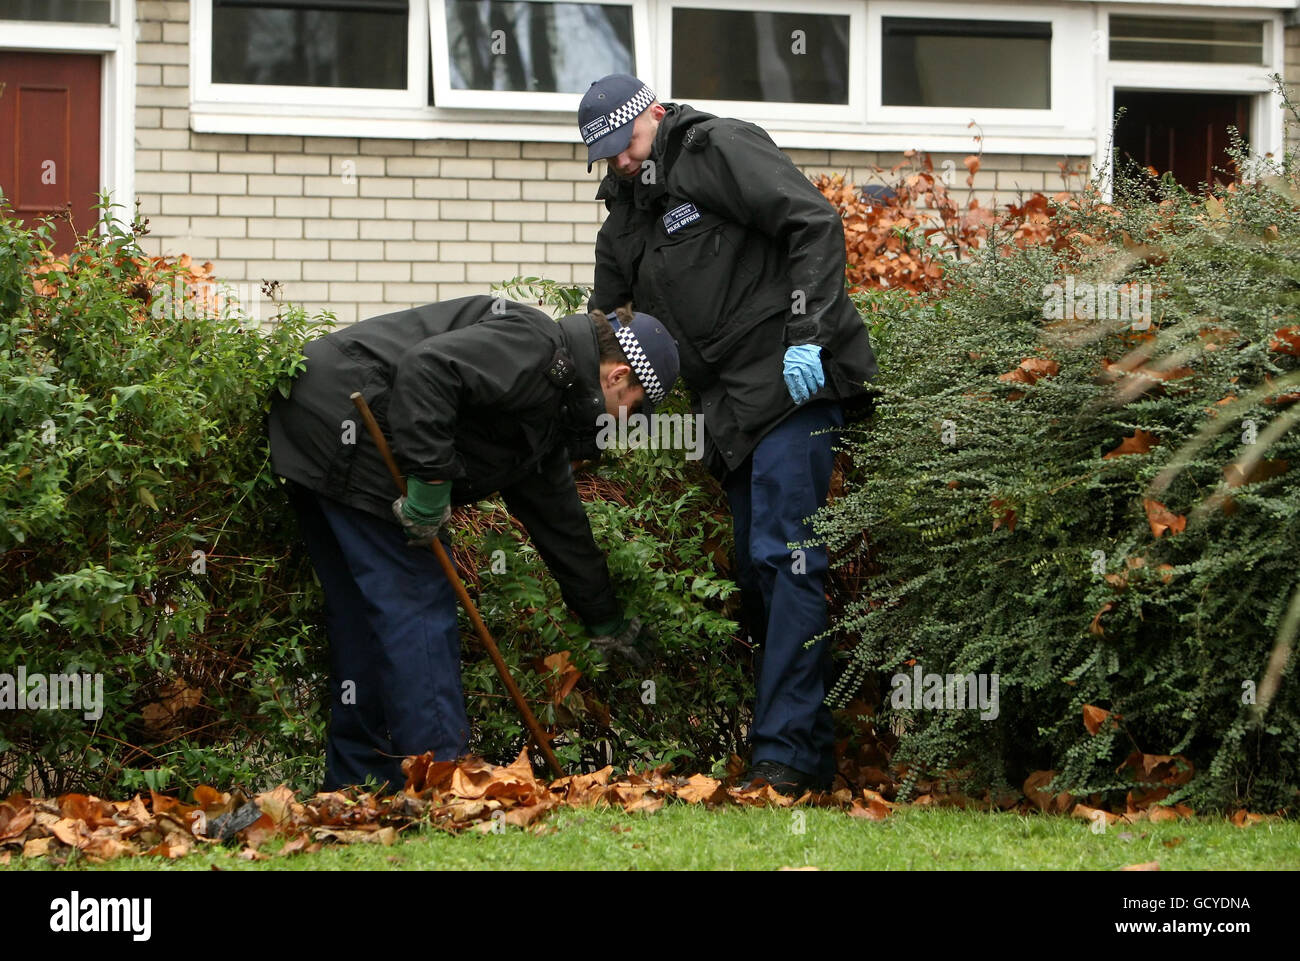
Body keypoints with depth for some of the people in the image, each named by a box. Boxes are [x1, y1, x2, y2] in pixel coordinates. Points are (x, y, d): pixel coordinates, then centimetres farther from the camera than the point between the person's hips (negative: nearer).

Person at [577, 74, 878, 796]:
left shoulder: (720, 151, -4)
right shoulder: (624, 220, 21)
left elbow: (814, 224, -13)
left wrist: (808, 334, -20)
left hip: (791, 384, -9)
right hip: (734, 410, 9)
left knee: (784, 559, -14)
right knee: (753, 567, 8)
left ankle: (787, 754, -17)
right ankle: (810, 750, 13)